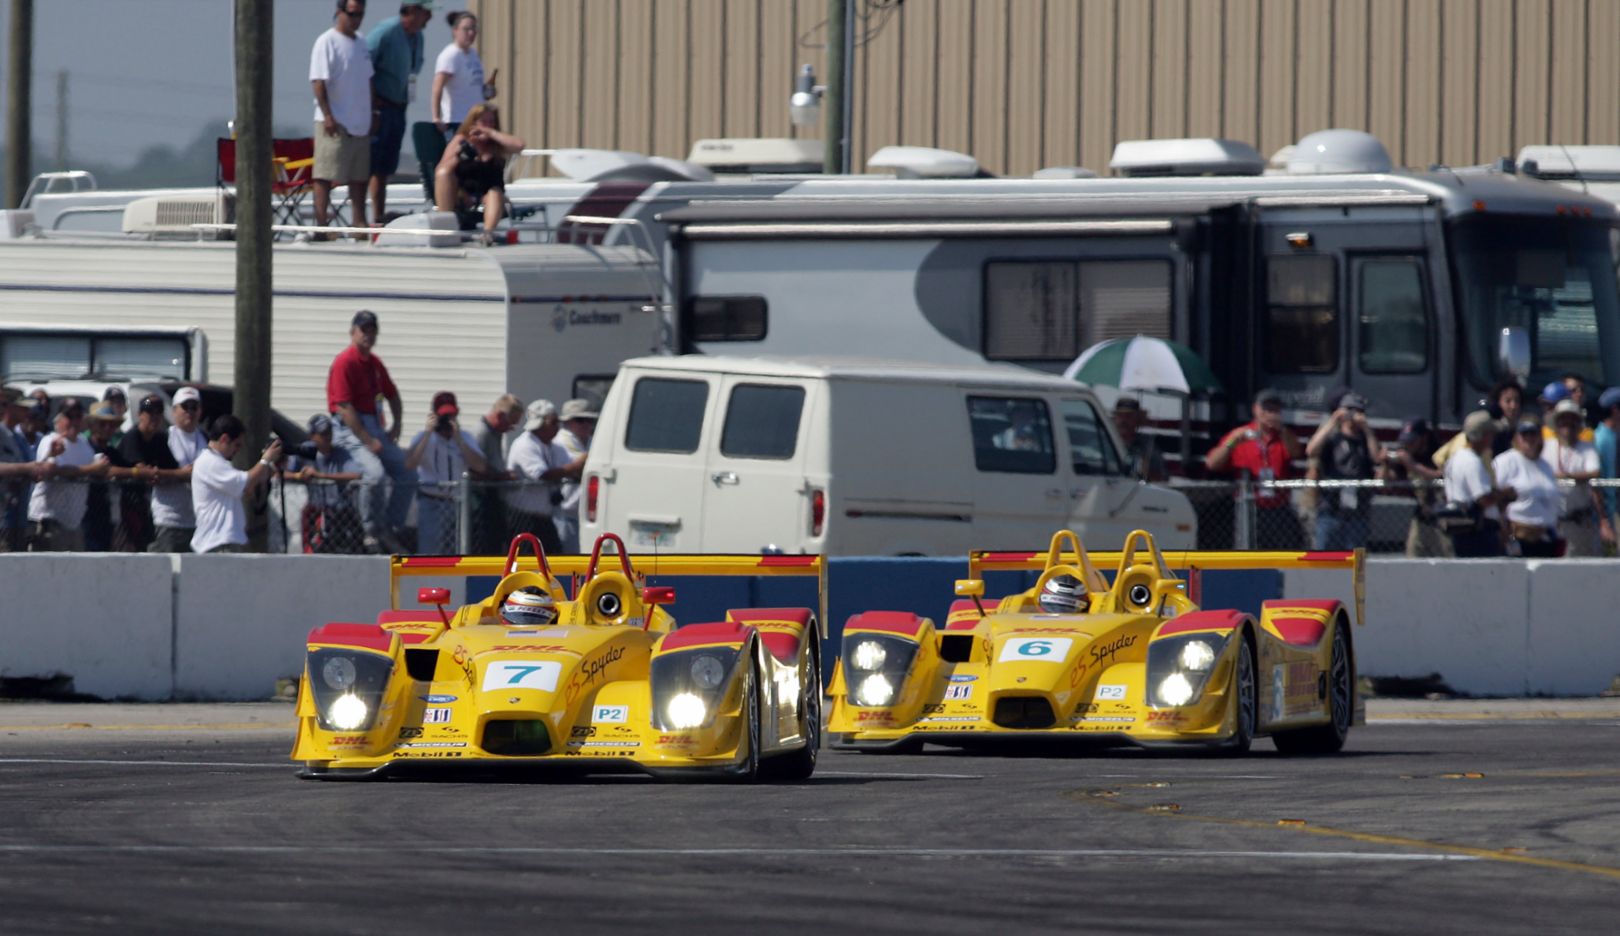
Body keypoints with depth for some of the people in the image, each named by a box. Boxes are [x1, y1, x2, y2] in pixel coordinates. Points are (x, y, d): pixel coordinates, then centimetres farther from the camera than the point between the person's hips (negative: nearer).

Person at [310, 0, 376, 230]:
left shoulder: (361, 43, 15)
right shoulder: (327, 42, -9)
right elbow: (319, 81, -14)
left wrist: (372, 114, 19)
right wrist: (327, 116, -20)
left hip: (360, 122, 8)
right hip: (335, 122, -8)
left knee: (359, 176, 10)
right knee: (325, 176, -7)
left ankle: (359, 221, 16)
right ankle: (321, 224, -9)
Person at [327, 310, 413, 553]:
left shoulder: (375, 363, 15)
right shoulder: (344, 362, -12)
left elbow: (392, 396, 29)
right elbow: (344, 407, -18)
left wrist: (396, 426, 12)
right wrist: (368, 441, -21)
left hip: (373, 426, 9)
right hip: (349, 428, -9)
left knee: (407, 476, 2)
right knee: (375, 473, -30)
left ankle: (390, 531, 10)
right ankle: (372, 534, -17)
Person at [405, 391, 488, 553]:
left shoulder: (465, 438, 9)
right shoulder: (424, 438, 0)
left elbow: (480, 466, -7)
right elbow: (410, 464, -19)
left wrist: (458, 439, -12)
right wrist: (428, 433, -18)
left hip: (457, 503, 4)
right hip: (431, 503, -4)